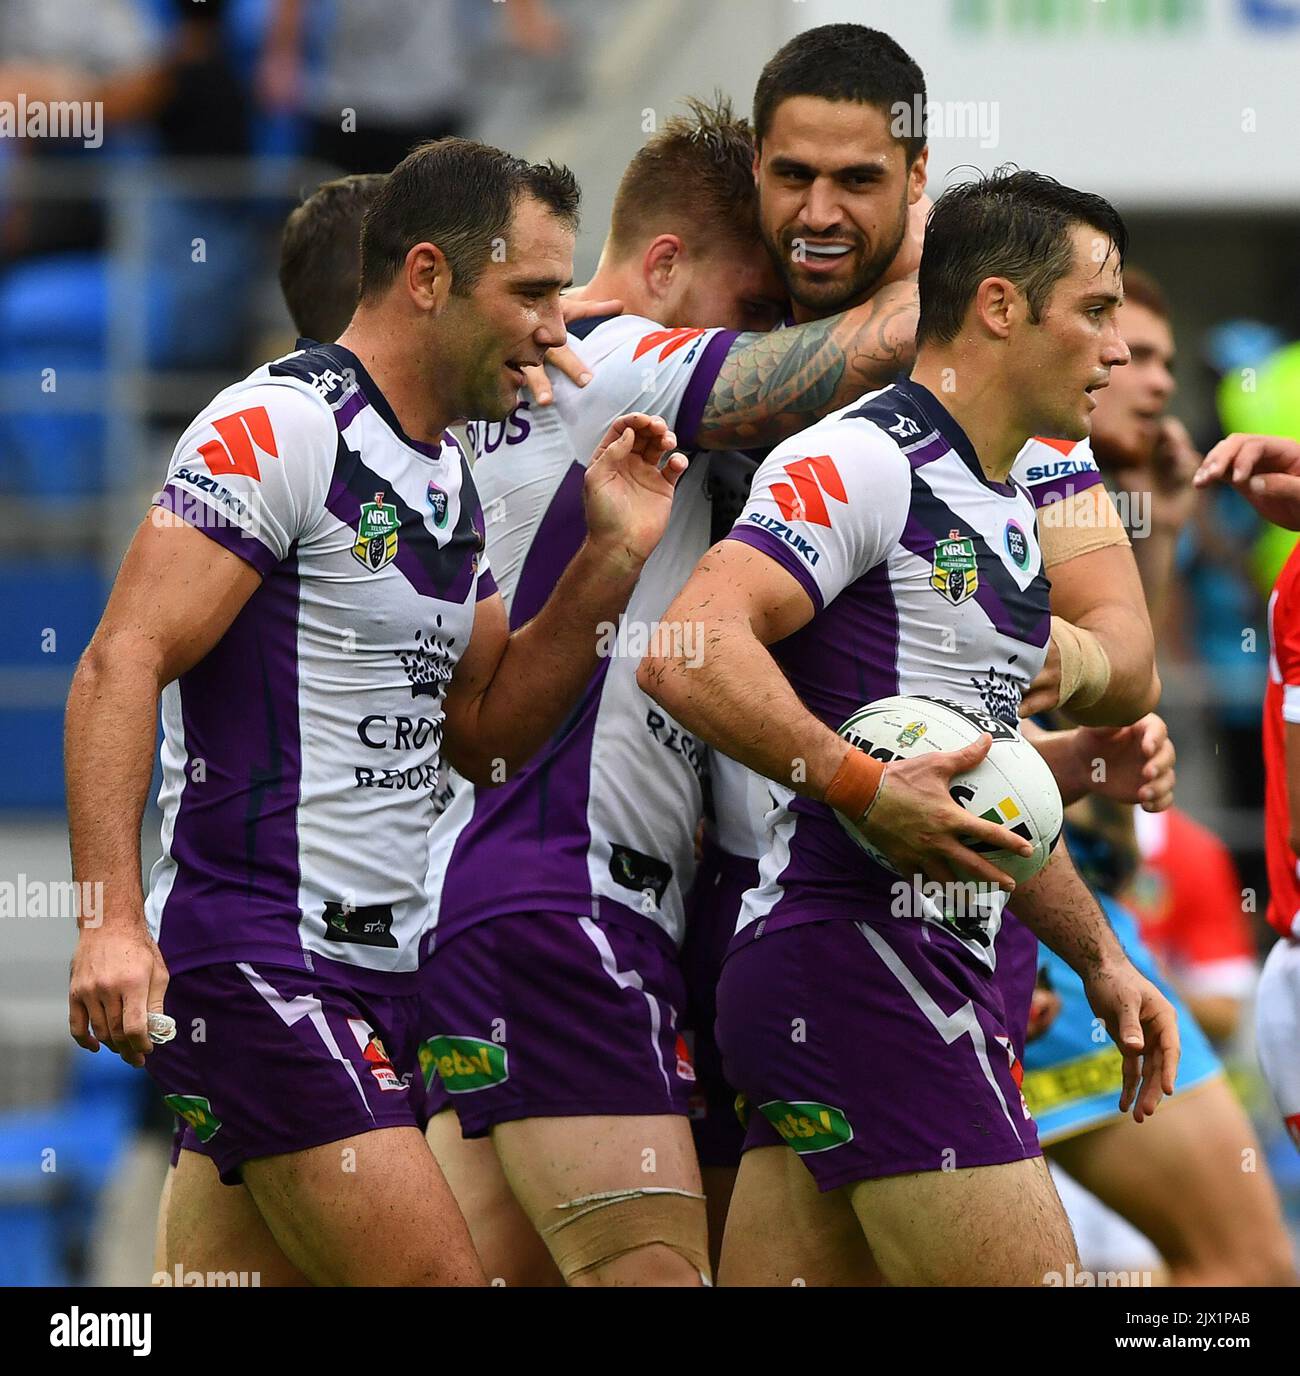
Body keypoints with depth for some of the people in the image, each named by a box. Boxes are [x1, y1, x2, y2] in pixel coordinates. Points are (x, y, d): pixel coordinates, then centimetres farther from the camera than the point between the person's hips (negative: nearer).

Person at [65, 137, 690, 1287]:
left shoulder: (449, 478, 16)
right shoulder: (278, 427, -11)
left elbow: (484, 733, 18)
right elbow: (121, 666, -18)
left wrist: (612, 559, 6)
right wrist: (113, 920, -27)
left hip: (379, 967, 9)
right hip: (256, 956, -9)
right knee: (438, 1277, -15)